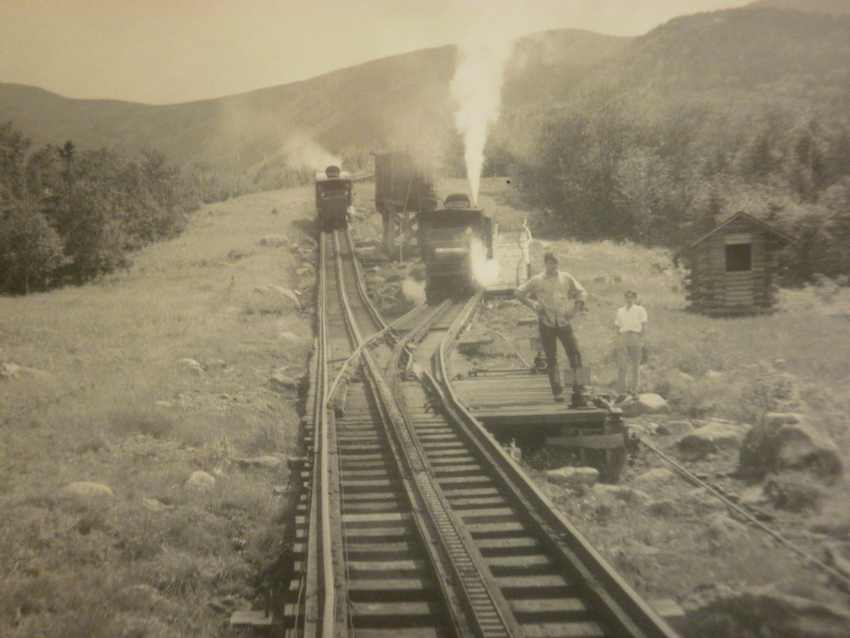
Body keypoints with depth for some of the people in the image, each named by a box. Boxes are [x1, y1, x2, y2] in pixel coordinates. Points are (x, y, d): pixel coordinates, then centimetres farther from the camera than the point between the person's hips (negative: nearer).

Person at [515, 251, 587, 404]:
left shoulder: (566, 278, 7)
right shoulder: (537, 281, 3)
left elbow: (581, 293, 16)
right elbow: (518, 293, 8)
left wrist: (575, 310, 3)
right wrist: (532, 305, -3)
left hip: (563, 321, 1)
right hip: (546, 322, -1)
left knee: (574, 353, -9)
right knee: (551, 358, 1)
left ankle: (576, 389, -2)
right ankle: (557, 391, 6)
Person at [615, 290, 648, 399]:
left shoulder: (640, 310, 9)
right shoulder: (620, 311, 17)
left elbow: (644, 326, 3)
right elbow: (618, 327, 16)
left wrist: (641, 340, -7)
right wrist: (618, 340, 5)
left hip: (635, 337, -2)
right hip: (623, 338, 2)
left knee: (635, 365, 0)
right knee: (622, 365, -5)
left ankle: (634, 391, 7)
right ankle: (623, 390, 0)